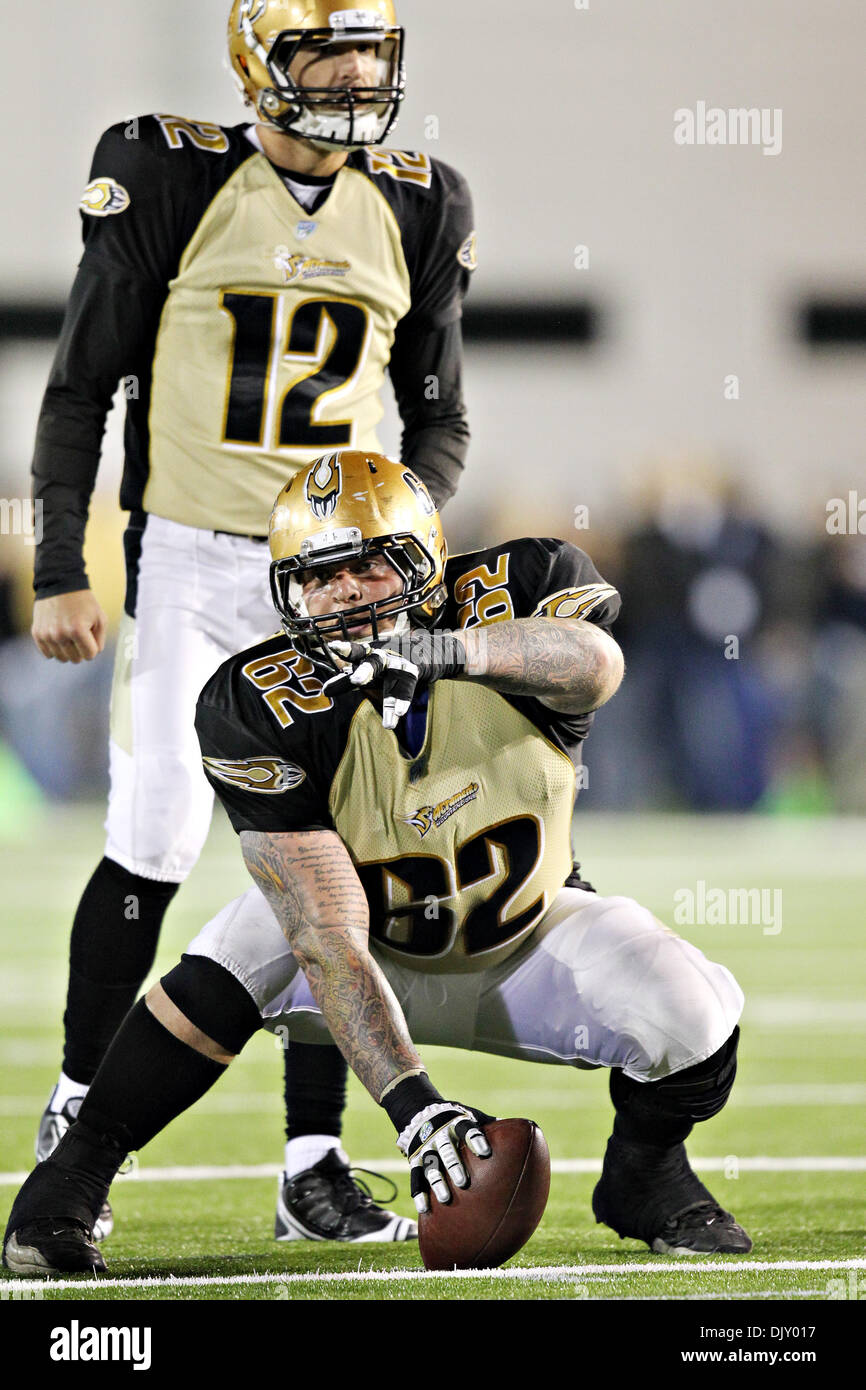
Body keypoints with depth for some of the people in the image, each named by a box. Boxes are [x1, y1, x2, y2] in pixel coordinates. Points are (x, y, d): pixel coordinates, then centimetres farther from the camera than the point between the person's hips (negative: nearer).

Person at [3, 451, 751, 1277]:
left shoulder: (517, 598, -21)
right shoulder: (264, 709, -26)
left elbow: (595, 664, -46)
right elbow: (330, 943, -31)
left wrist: (450, 650, -63)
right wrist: (410, 1103, -43)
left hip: (528, 945, 1)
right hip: (378, 967, -1)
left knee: (694, 1016, -25)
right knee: (259, 934, -33)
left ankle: (644, 1177, 8)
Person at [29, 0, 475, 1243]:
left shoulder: (412, 214, 5)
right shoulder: (173, 184, -5)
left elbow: (441, 422, 14)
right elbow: (81, 389, 0)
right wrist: (60, 573, -5)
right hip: (189, 565, -3)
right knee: (155, 848, -7)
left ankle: (314, 1163, 4)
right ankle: (76, 1114, 14)